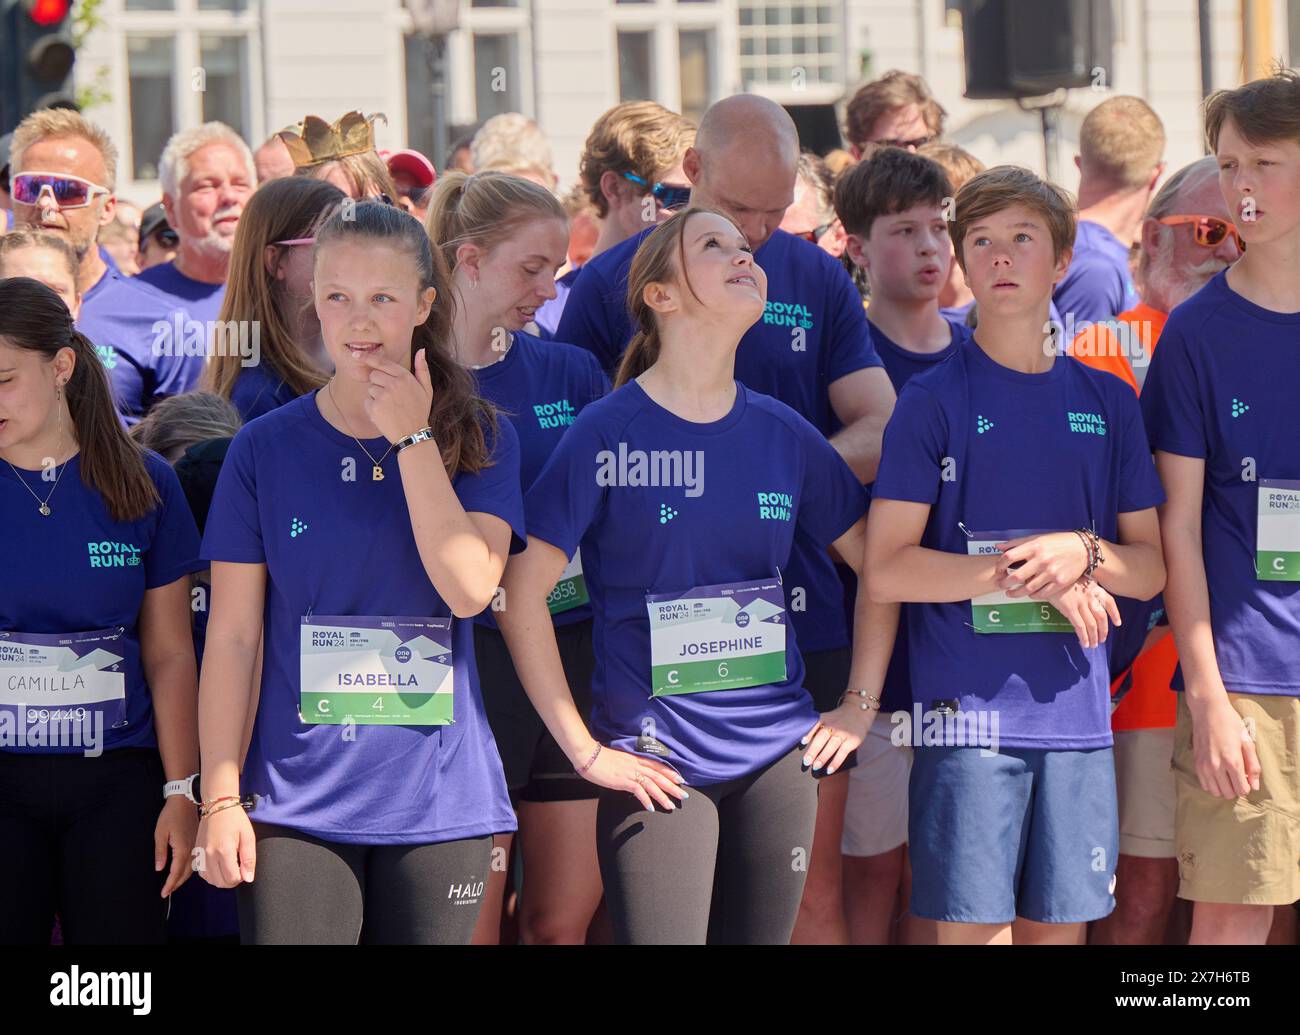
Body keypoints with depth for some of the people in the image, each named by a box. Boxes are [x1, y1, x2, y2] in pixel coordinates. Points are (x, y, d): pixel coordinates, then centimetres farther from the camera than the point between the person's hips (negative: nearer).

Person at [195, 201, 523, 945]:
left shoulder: (481, 438, 3)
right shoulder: (266, 449, 2)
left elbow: (470, 587, -11)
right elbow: (233, 636, 3)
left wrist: (412, 439, -12)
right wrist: (221, 797, -2)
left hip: (439, 799, 0)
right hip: (298, 798, 0)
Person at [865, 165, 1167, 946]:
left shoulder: (1107, 404, 12)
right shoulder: (935, 402, 1)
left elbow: (1151, 570, 12)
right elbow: (887, 570, -6)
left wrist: (1083, 553, -9)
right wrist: (1034, 574, -11)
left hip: (1076, 712, 4)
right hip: (968, 709, -4)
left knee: (1061, 923, 6)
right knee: (974, 927, -5)